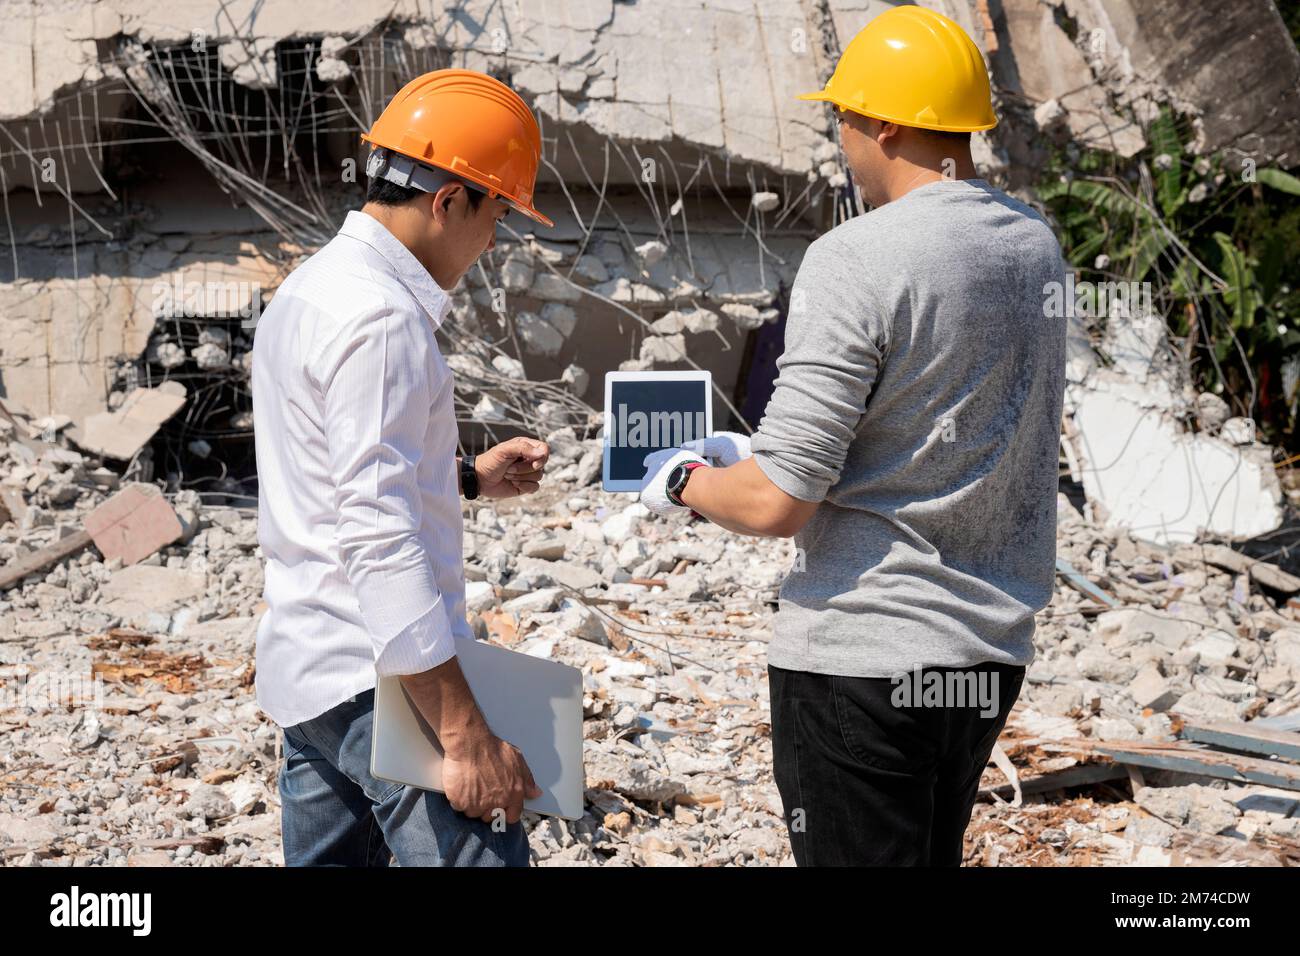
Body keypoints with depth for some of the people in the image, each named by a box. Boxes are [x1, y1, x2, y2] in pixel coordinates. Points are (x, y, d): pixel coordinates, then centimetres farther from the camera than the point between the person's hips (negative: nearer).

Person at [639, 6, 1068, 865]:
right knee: (932, 856, 21)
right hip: (993, 655, 8)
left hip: (862, 661, -8)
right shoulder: (1035, 244, 7)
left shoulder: (857, 260, -17)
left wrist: (684, 481, 2)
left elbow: (776, 502, -20)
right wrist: (750, 452, 23)